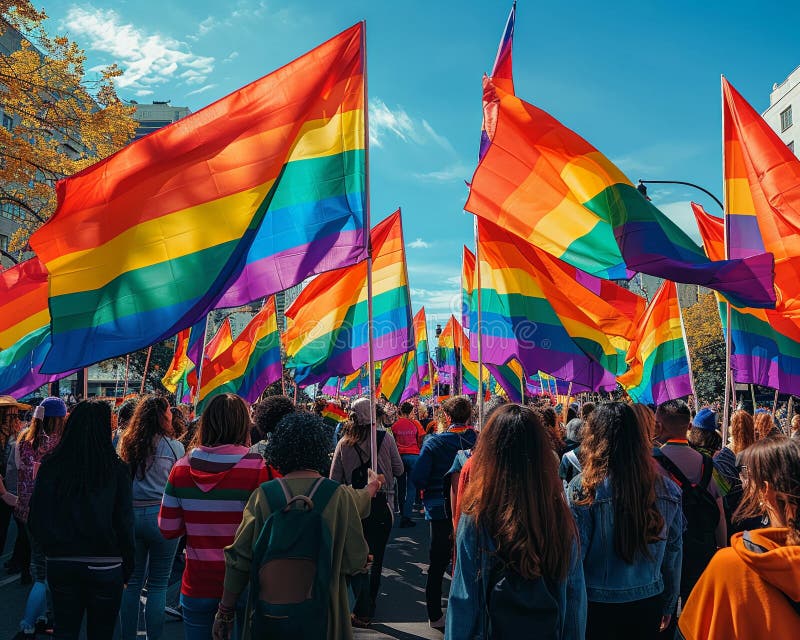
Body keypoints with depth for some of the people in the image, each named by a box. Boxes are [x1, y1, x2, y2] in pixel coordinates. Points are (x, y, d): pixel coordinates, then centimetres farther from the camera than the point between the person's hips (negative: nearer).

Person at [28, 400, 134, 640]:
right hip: (104, 566, -2)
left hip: (60, 564, 2)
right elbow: (124, 523, -10)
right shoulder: (117, 470, -13)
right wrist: (127, 567, 2)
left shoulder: (50, 466, -6)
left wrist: (52, 548, 16)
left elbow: (35, 521, 0)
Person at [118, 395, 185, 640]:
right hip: (160, 515, -4)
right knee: (158, 584, 6)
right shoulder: (173, 446, -9)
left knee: (132, 581, 14)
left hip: (130, 515, 4)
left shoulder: (127, 443, 2)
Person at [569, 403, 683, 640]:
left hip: (596, 605, -3)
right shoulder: (667, 490, -6)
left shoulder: (583, 488, -18)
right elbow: (674, 552, 4)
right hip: (649, 604, 3)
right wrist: (668, 605, 18)